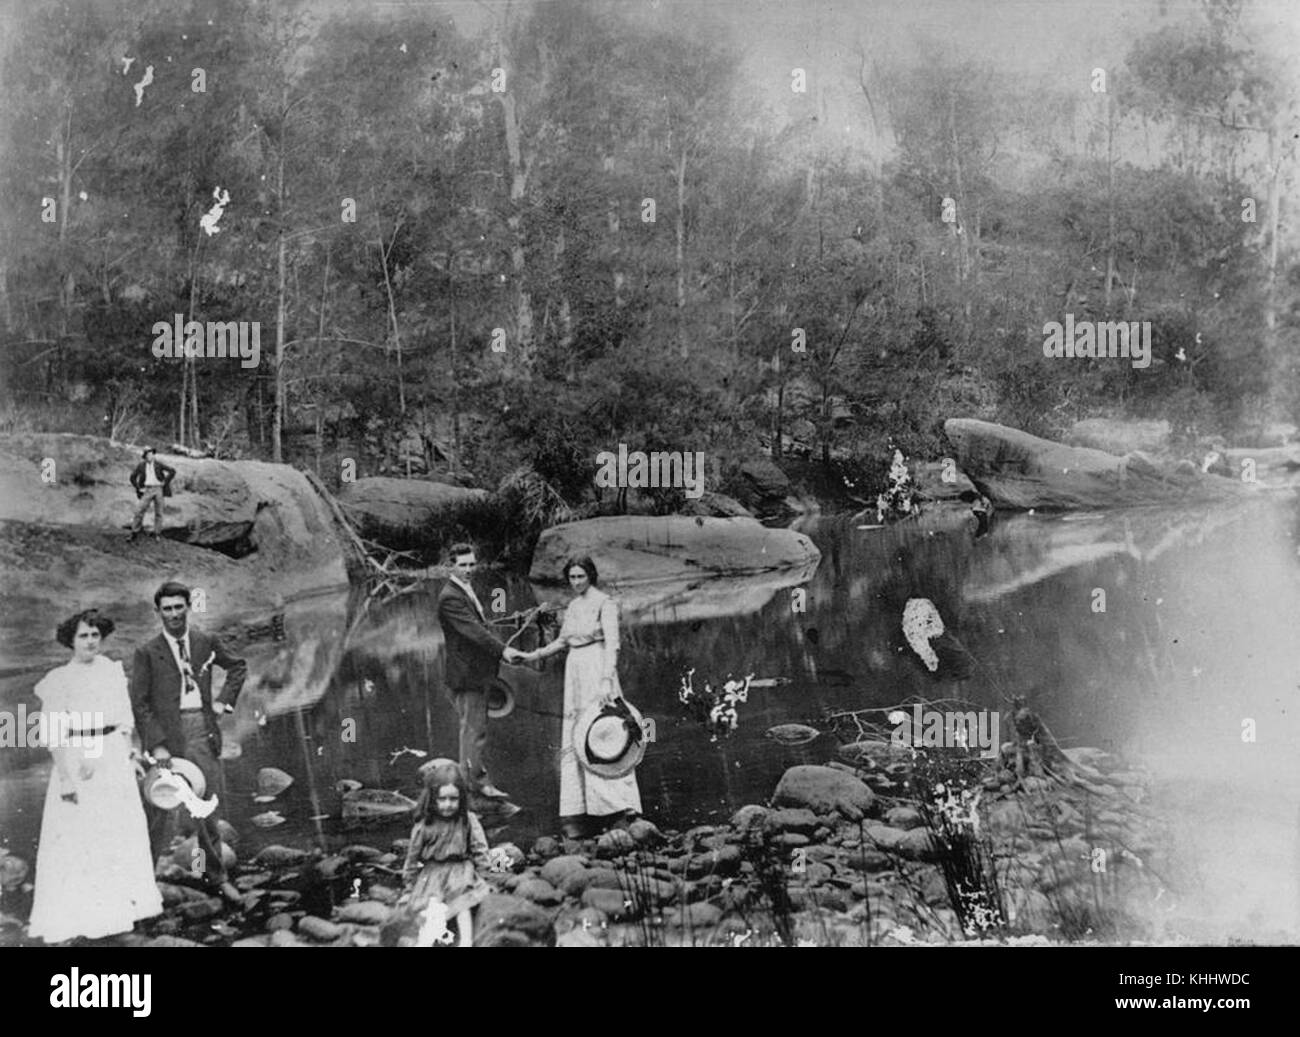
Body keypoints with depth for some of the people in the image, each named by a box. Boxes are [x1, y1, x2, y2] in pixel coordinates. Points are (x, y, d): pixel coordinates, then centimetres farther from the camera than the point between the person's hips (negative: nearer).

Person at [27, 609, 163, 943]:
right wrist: (66, 776, -15)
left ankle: (122, 902, 25)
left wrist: (130, 754, 8)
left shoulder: (112, 669, 7)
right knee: (77, 837, -2)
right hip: (78, 758, -5)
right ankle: (73, 914, 5)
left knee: (122, 831, 11)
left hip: (114, 757, 5)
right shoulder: (59, 680, -8)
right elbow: (54, 734, -10)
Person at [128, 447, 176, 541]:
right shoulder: (141, 466, 5)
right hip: (147, 490, 0)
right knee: (139, 510, -7)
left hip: (158, 489, 0)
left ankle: (157, 534, 10)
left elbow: (172, 471, 0)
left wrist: (165, 482, -5)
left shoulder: (158, 464, 3)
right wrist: (138, 488, 2)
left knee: (158, 512, 2)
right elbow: (133, 477, 12)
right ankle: (134, 533, 0)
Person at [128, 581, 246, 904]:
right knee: (159, 811, 0)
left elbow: (238, 667, 23)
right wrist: (156, 744, -13)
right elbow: (139, 703, -5)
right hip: (168, 734, -3)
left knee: (208, 807, 8)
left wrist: (225, 699, 9)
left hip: (203, 731, 3)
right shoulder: (148, 653, -2)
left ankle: (217, 877, 18)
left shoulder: (206, 643, 7)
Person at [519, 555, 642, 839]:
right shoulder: (573, 606, 14)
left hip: (597, 671, -8)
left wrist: (606, 680, -27)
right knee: (573, 742, 4)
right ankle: (578, 814, 7)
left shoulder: (605, 603, -8)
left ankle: (620, 807, -10)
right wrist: (534, 655, 20)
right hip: (575, 673, 8)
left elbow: (612, 644, -18)